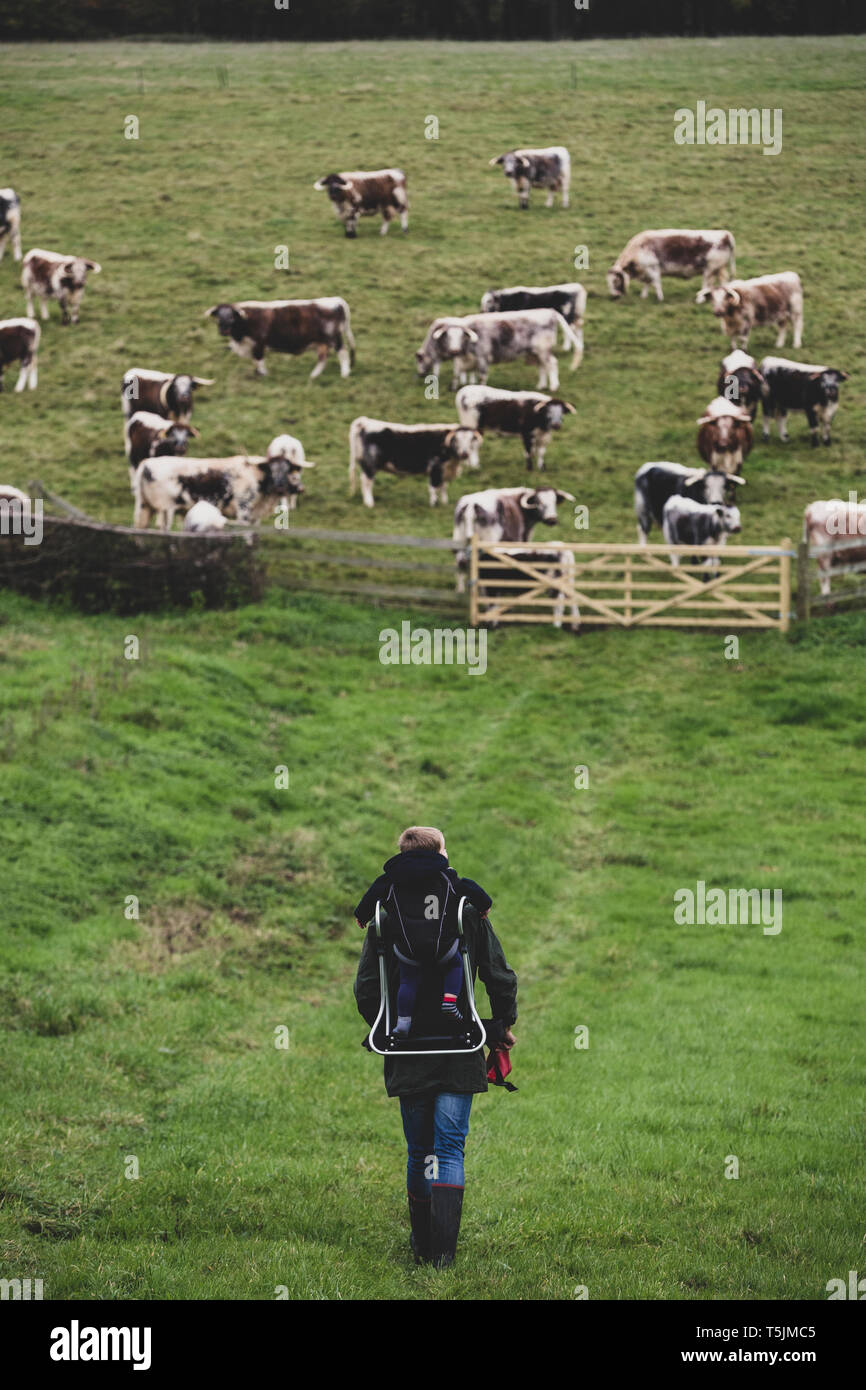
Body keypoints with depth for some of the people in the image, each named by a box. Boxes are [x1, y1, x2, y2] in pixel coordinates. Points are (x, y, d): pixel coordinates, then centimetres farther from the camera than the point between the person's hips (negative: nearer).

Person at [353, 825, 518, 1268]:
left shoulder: (384, 911, 0)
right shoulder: (468, 906, -1)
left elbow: (366, 987, 0)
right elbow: (500, 978, 0)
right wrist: (501, 1026, 17)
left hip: (408, 1054, 1)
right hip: (459, 1053, -1)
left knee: (418, 1150, 14)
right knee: (450, 1147, 1)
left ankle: (422, 1242, 21)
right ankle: (443, 1249, -10)